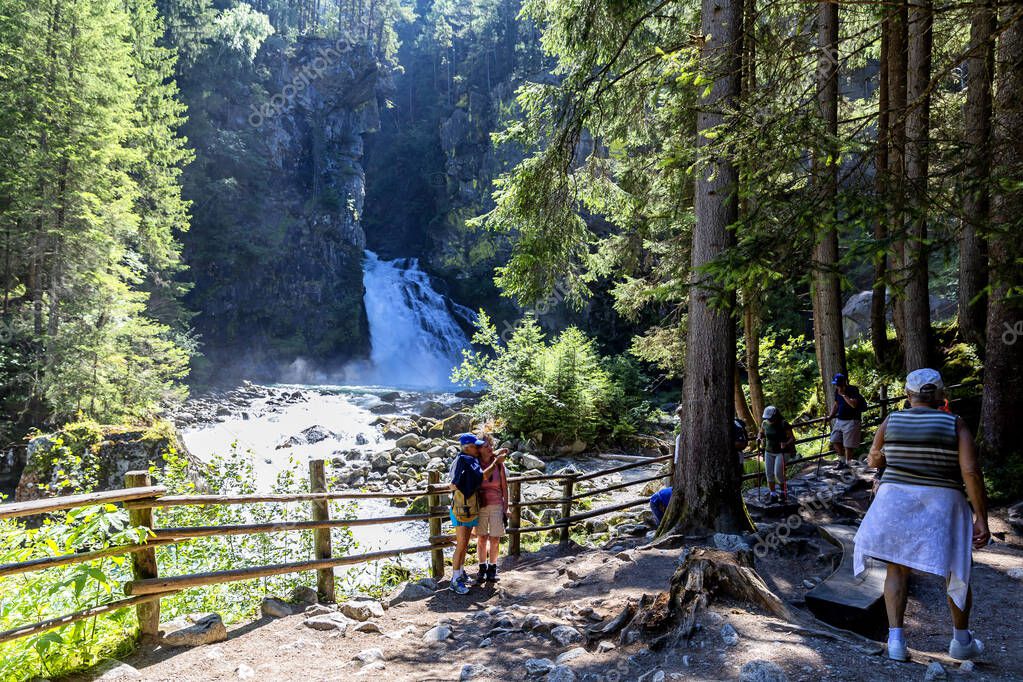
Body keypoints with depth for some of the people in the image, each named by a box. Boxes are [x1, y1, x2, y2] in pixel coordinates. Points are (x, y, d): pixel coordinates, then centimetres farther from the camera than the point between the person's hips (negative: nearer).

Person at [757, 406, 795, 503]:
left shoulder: (784, 424, -18)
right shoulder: (765, 423, -3)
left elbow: (792, 438, -16)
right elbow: (761, 433, 15)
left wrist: (786, 444, -36)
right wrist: (759, 439, -7)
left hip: (781, 452, -5)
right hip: (769, 452, 5)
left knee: (778, 474, -10)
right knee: (769, 474, 3)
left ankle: (783, 492, 15)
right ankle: (773, 495, 15)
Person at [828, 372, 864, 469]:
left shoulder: (853, 390, -15)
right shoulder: (837, 391, 8)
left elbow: (854, 404, -28)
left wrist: (843, 394, -25)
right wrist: (831, 416, 9)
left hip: (851, 421, -8)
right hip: (839, 420, 8)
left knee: (848, 445, -3)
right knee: (835, 441, 9)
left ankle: (847, 464, 10)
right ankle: (842, 461, 26)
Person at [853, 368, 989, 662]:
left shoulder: (891, 421, -1)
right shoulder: (955, 424, -6)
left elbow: (874, 459, 12)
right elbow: (971, 472, -14)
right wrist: (981, 518, -11)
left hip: (897, 502, 1)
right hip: (941, 506, -1)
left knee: (897, 569, 12)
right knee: (956, 572, 19)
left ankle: (896, 639, 0)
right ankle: (961, 641, 31)